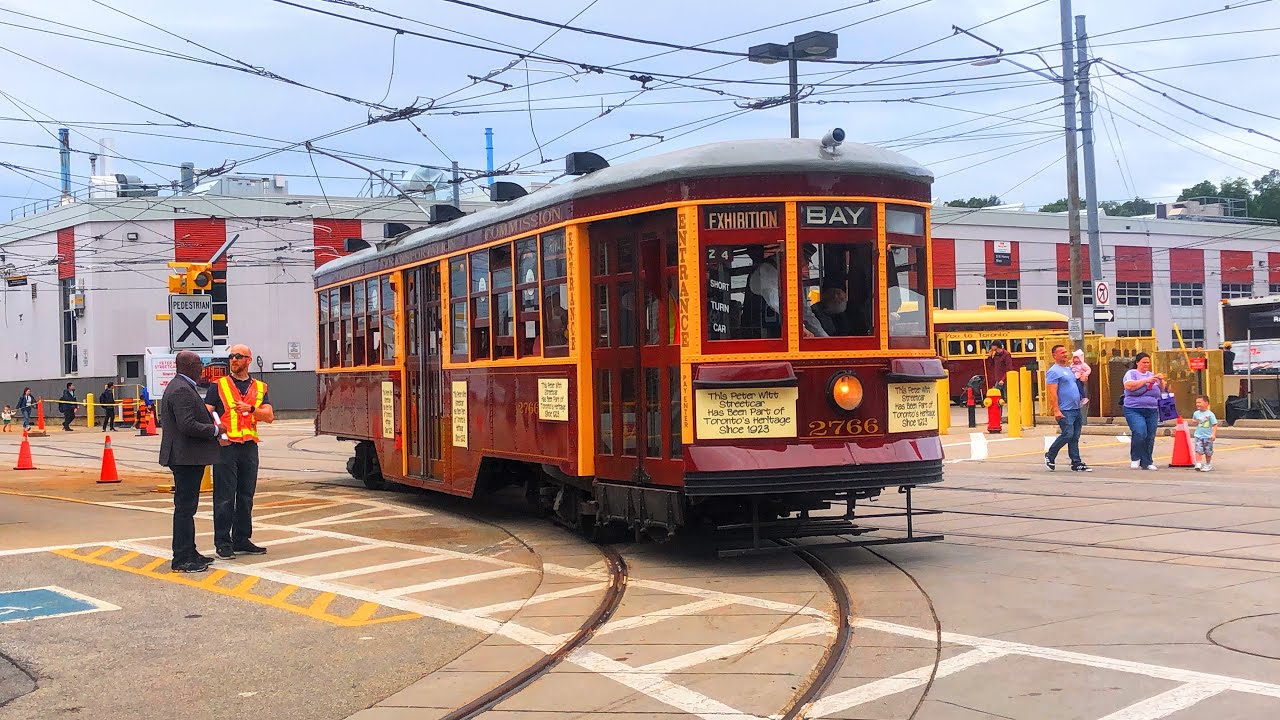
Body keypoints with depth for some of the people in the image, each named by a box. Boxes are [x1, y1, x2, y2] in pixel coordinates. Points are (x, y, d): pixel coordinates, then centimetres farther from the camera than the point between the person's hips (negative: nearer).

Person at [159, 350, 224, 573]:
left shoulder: (181, 387, 16)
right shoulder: (182, 390, -18)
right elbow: (187, 425, -26)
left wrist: (212, 422, 13)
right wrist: (215, 430, -14)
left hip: (187, 457, 11)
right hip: (186, 457, -11)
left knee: (186, 507, 17)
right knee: (185, 507, -6)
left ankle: (189, 553, 25)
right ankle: (182, 560, -2)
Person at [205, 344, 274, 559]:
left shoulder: (259, 388, 13)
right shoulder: (218, 385, 5)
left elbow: (269, 416, 1)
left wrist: (250, 409, -17)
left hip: (249, 447, 4)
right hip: (225, 446, -3)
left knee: (246, 496, 9)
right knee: (224, 497, -3)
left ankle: (242, 540, 19)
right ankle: (223, 543, 3)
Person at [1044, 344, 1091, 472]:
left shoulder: (1069, 369, 19)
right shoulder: (1054, 371, -9)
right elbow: (1052, 392, -17)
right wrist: (1056, 410, -23)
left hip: (1076, 409, 9)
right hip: (1065, 411, -9)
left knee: (1075, 437, 7)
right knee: (1067, 434, -13)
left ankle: (1076, 463, 9)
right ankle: (1050, 456, 4)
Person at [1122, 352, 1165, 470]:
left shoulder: (1152, 375, 18)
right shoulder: (1131, 373, 2)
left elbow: (1162, 390, 18)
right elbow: (1129, 386, -17)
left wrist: (1161, 381, -3)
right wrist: (1146, 380, -18)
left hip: (1152, 411, 5)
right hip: (1134, 410, -5)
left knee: (1150, 437, 2)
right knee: (1140, 433, -22)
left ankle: (1147, 462, 12)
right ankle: (1135, 458, -4)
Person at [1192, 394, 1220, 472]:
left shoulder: (1210, 414, -9)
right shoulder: (1196, 413, 4)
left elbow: (1214, 425, -8)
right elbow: (1193, 420, 22)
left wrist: (1214, 434, -17)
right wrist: (1194, 421, -2)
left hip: (1208, 436, -2)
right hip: (1198, 436, 2)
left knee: (1208, 452, 8)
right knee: (1198, 450, -11)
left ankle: (1208, 465, 23)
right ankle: (1198, 464, -13)